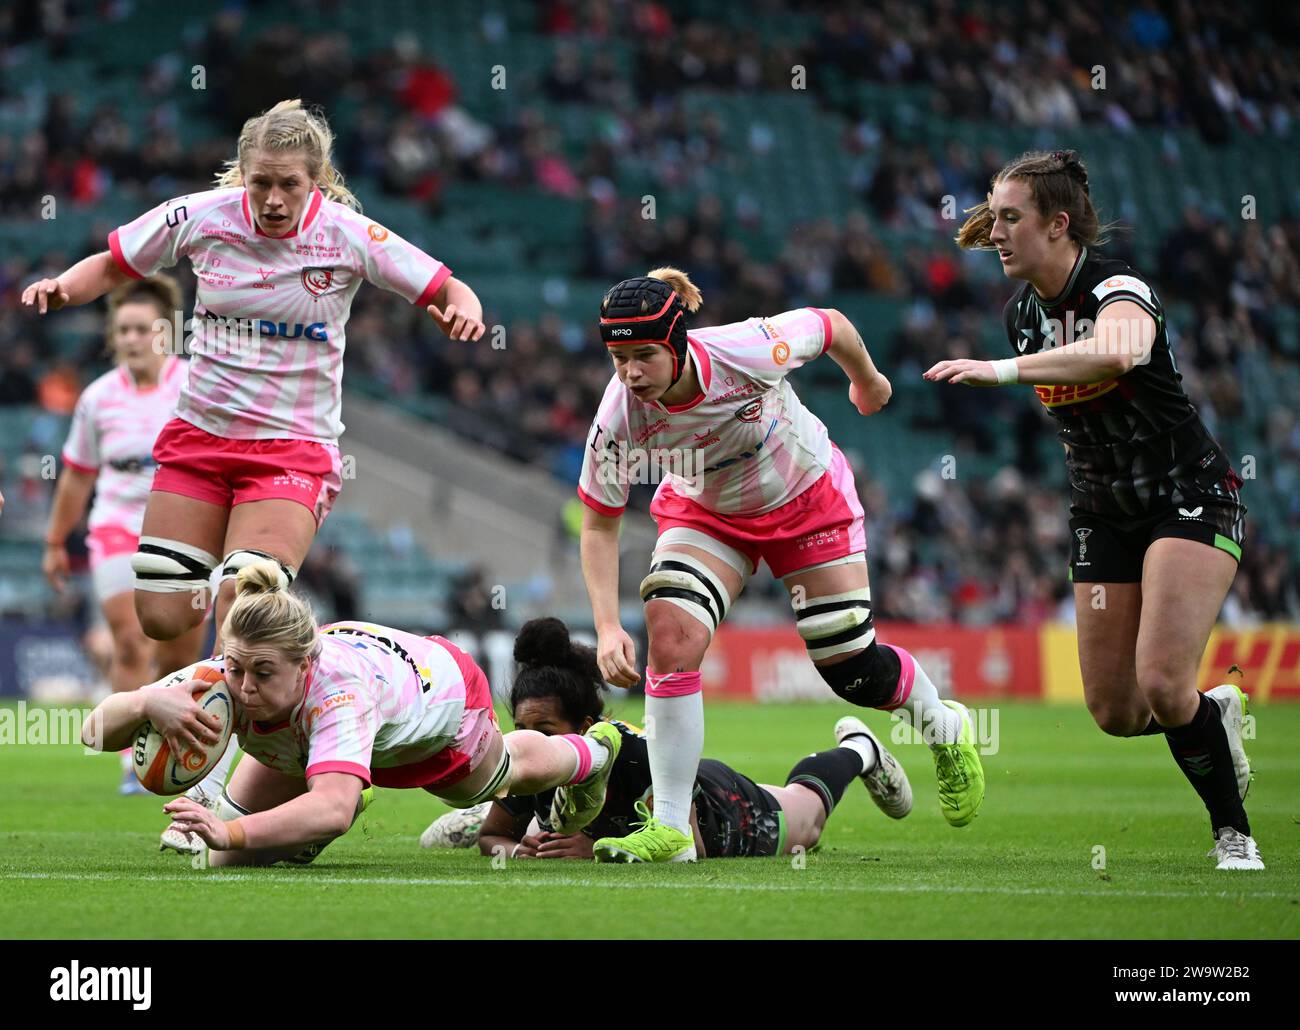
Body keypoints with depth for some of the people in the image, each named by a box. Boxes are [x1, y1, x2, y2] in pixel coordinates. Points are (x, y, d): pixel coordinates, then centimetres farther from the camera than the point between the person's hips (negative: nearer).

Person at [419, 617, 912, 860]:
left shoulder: (641, 752, -49)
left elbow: (691, 849, -47)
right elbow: (492, 837, -18)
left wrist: (600, 849, -57)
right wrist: (516, 849, -41)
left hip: (731, 814, -2)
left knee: (803, 821, 31)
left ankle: (858, 750, 59)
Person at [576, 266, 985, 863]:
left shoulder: (747, 351, -37)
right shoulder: (619, 418, -30)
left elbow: (830, 326, -15)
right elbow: (599, 524, -17)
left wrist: (866, 380, 5)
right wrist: (607, 627, -27)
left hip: (807, 496, -1)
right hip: (704, 513, 1)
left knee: (852, 668, 2)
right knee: (670, 632, -23)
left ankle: (944, 727, 38)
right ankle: (671, 831, -16)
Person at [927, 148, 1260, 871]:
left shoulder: (1119, 288, -22)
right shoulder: (1022, 314, 1)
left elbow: (1118, 352, -48)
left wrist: (1003, 370, -53)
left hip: (1192, 500, -7)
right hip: (1104, 514, 7)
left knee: (1162, 685, -21)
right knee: (1115, 711, 1)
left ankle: (1234, 834, -1)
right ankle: (1219, 714, 32)